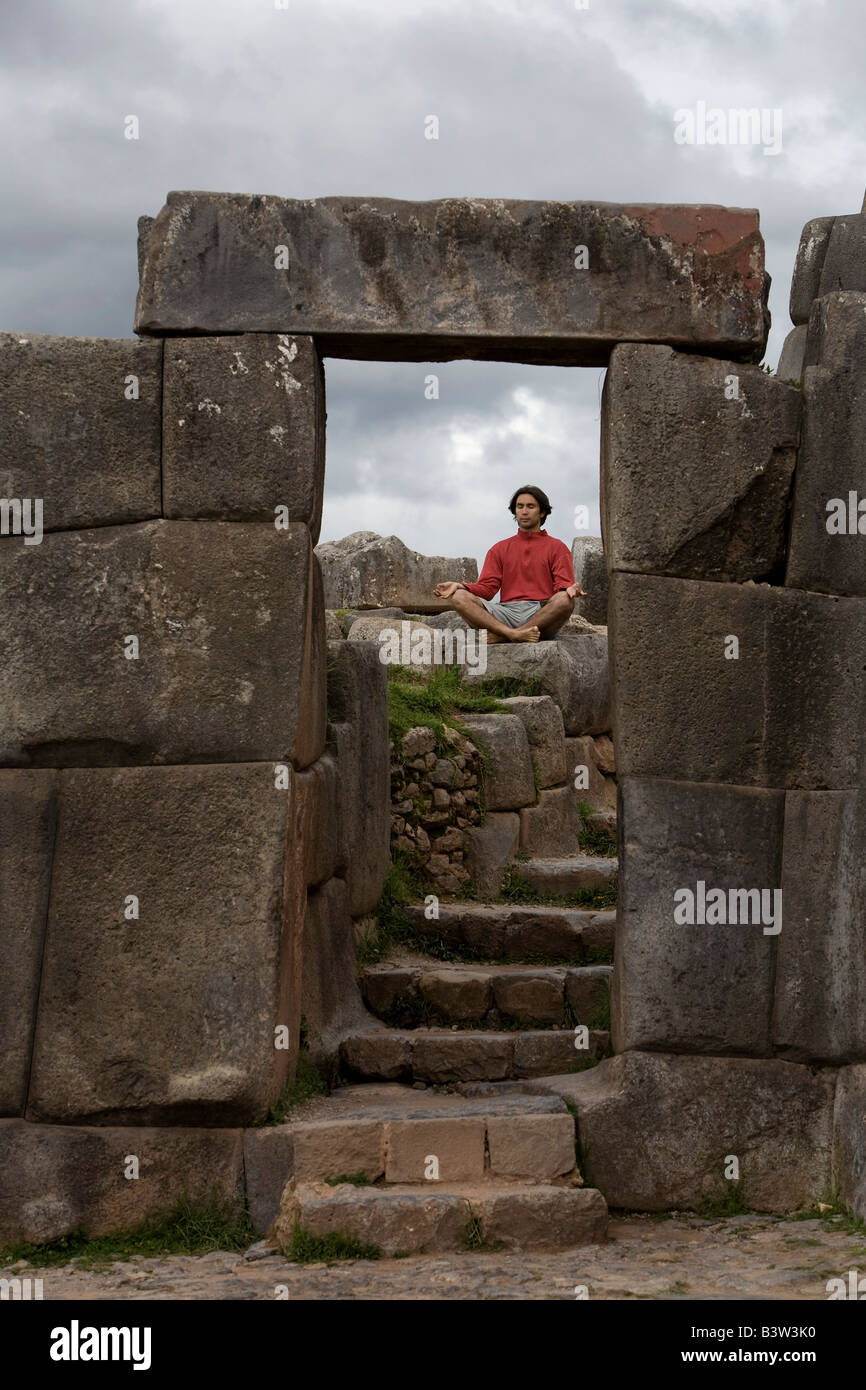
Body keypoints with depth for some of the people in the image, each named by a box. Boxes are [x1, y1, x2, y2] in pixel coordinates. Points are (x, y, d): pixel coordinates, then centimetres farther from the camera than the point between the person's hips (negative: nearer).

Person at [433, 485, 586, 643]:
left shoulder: (557, 548, 16)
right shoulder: (500, 549, 25)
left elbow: (562, 585, 3)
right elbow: (487, 587, 15)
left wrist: (570, 589, -23)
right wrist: (460, 587, -5)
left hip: (542, 615, -2)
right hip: (507, 611, 2)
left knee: (565, 601, -36)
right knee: (458, 597, -22)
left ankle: (502, 636, -35)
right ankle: (514, 635, -41)